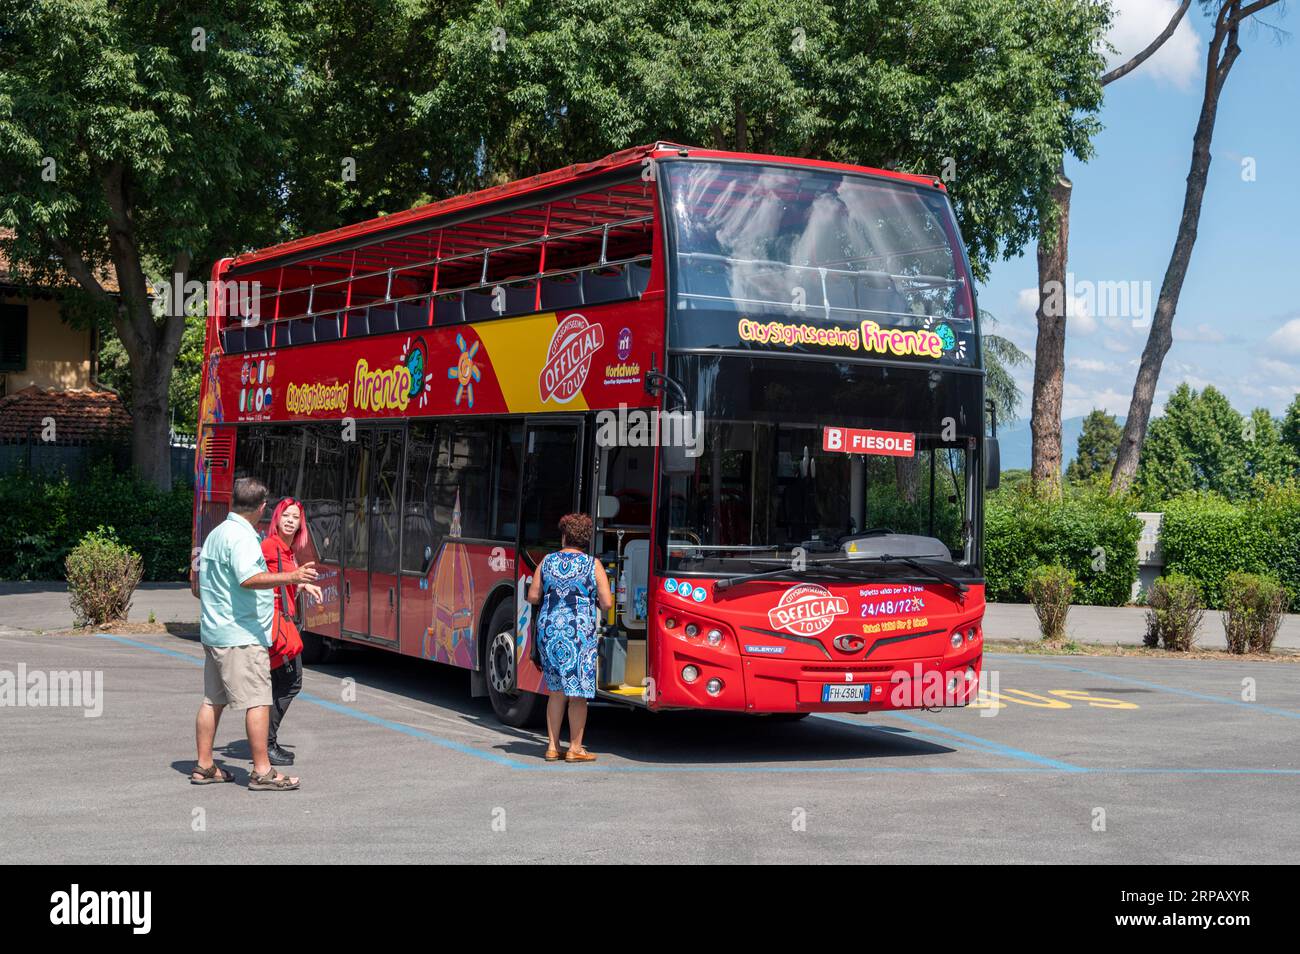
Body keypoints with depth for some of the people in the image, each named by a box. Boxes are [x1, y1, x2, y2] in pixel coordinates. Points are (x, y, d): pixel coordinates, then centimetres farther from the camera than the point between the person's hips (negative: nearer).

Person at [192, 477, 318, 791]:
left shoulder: (216, 533, 15)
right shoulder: (242, 536, -15)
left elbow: (202, 577, 25)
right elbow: (249, 578, -29)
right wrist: (290, 577, -31)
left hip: (213, 632, 10)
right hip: (241, 635, -10)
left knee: (212, 700, 13)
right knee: (258, 702, -7)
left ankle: (204, 766, 17)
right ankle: (262, 772, -8)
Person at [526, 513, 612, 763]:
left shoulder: (547, 561, 5)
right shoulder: (592, 565, -3)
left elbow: (533, 596, 7)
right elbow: (607, 604, -6)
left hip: (548, 630, 4)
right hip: (579, 633, -4)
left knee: (556, 690, 13)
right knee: (578, 693, 4)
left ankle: (552, 746, 14)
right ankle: (575, 748, 6)